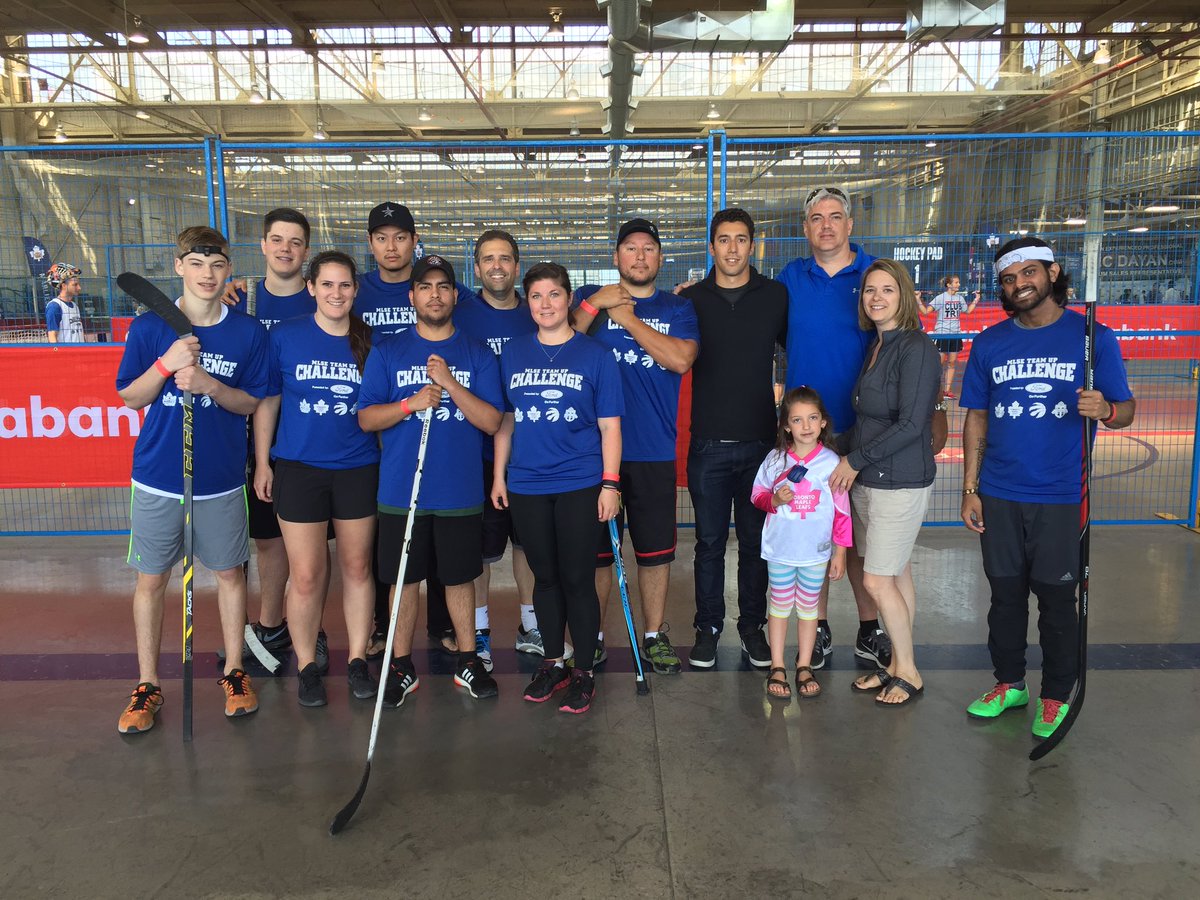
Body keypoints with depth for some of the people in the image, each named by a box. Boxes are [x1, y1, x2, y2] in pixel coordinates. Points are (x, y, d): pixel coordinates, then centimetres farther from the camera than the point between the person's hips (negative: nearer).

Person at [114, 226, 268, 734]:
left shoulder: (248, 332, -2)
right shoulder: (150, 326, -3)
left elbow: (253, 402, 1)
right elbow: (128, 396, 1)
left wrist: (210, 385, -18)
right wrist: (166, 364, -17)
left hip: (221, 478, 0)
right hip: (157, 477, 0)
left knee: (230, 573, 10)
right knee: (151, 579, 8)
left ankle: (234, 672, 27)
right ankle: (147, 686, 23)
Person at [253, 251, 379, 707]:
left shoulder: (370, 341, 2)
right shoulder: (284, 336, -1)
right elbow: (267, 401, 4)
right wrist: (262, 462, 1)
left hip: (358, 469, 2)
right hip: (299, 469, -1)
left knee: (357, 567, 10)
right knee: (307, 576, 0)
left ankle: (358, 659, 24)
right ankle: (307, 665, 19)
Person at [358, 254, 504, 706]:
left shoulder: (479, 355, 3)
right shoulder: (386, 352, 4)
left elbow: (491, 421, -5)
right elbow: (366, 418, -1)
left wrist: (450, 384, -18)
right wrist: (411, 403, -17)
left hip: (460, 492, 0)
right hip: (401, 490, 0)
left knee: (460, 577, 11)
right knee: (404, 579, 9)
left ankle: (467, 661, 27)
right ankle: (402, 666, 25)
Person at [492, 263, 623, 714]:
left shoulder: (594, 355, 0)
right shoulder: (513, 352, 8)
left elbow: (609, 426, -1)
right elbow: (504, 419, 11)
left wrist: (610, 483, -7)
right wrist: (499, 475, 8)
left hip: (580, 485, -3)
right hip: (526, 485, 3)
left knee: (577, 579, 2)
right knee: (545, 577, 13)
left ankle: (584, 673, 18)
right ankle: (553, 664, 29)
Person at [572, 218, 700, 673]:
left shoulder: (677, 308, 9)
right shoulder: (589, 297, 8)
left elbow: (681, 359, -11)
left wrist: (627, 317, -10)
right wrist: (594, 306, -14)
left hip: (654, 451, 1)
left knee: (655, 549, 8)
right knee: (595, 548, 8)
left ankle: (655, 636, 24)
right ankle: (592, 636, 24)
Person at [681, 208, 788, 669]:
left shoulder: (775, 296, 4)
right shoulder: (692, 298, 3)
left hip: (760, 441, 0)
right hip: (708, 442, 0)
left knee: (755, 540, 10)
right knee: (710, 541, 8)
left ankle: (753, 626, 25)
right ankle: (708, 627, 23)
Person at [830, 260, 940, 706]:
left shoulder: (916, 348, -15)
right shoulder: (875, 346, 11)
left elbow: (911, 424, -20)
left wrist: (856, 460, -14)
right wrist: (848, 456, 8)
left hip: (901, 482, -8)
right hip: (867, 479, 8)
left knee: (877, 581, -2)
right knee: (896, 576, 15)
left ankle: (908, 673, 15)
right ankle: (896, 665, 27)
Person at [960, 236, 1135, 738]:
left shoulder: (1093, 337, -2)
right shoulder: (989, 343, 6)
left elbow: (1125, 411, -2)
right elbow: (977, 419, 8)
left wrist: (1106, 409, -26)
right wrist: (970, 489, 4)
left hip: (1061, 496, -3)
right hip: (999, 496, 3)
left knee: (1056, 601, 6)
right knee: (1005, 595, 13)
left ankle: (1056, 696, 23)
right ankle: (1009, 683, 29)